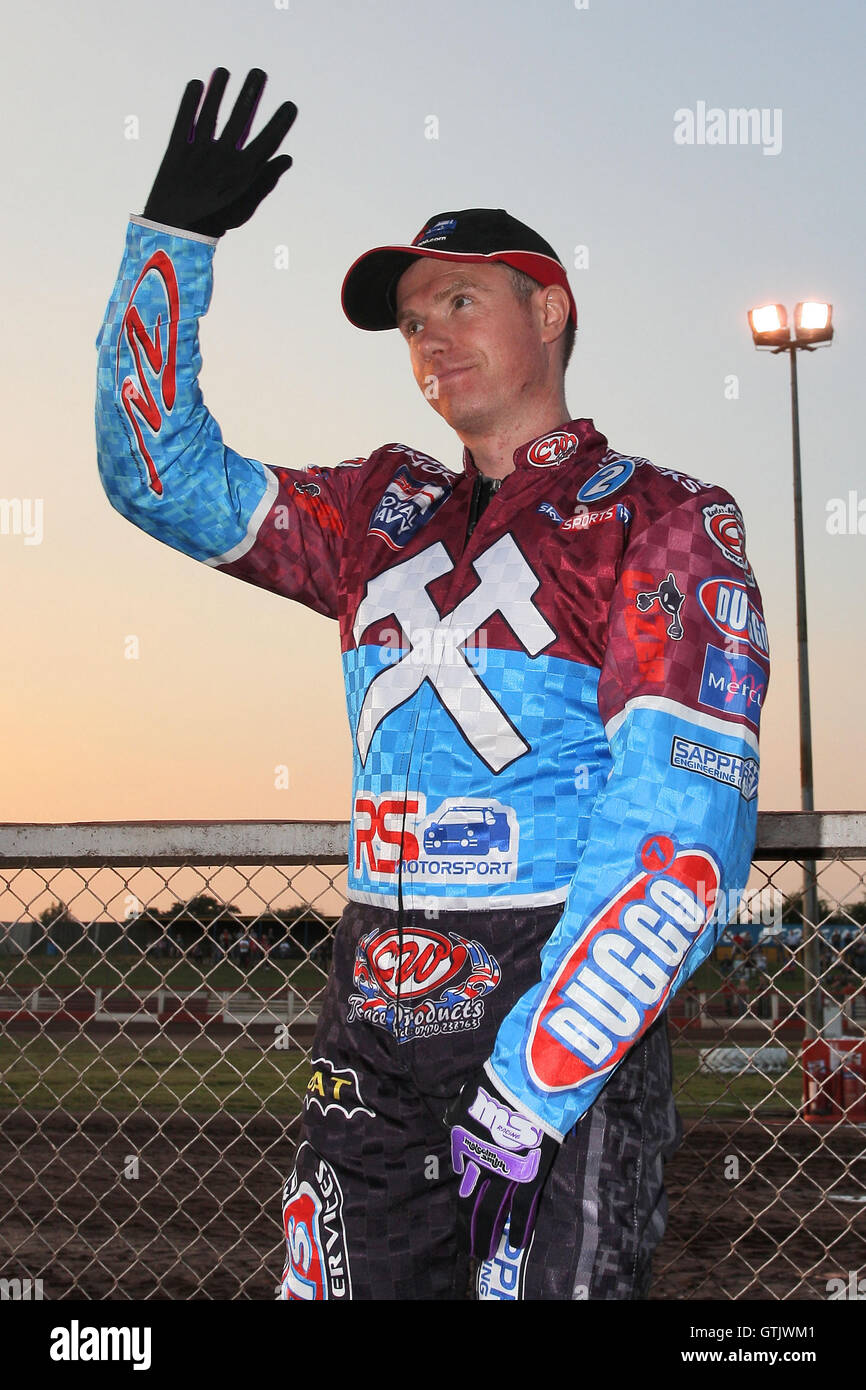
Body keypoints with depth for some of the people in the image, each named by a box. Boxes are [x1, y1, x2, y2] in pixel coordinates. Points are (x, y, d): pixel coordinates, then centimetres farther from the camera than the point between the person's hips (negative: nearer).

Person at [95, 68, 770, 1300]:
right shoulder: (391, 512, 16)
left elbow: (680, 839, -13)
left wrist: (529, 1092, -18)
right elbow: (163, 476, 17)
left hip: (561, 1032, -5)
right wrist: (175, 236, 10)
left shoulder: (664, 522, -3)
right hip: (371, 1032, 5)